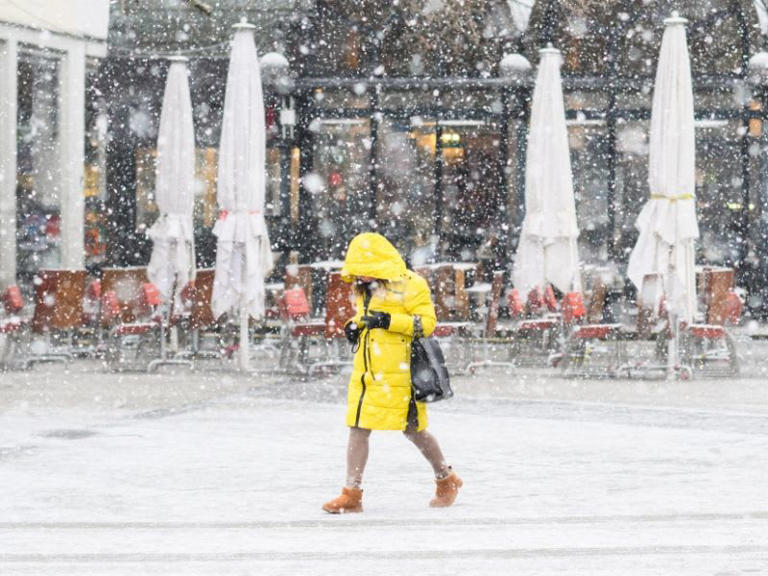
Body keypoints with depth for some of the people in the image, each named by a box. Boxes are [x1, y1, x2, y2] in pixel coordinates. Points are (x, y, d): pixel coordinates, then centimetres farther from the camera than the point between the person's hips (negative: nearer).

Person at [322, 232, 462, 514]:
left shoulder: (409, 285, -9)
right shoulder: (366, 289, 15)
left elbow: (427, 322, -16)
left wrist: (389, 321, -24)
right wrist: (354, 325, 8)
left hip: (398, 373, -7)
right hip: (365, 373, 7)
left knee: (413, 430, 5)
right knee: (358, 429, -2)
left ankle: (446, 480, 26)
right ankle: (352, 493, 0)